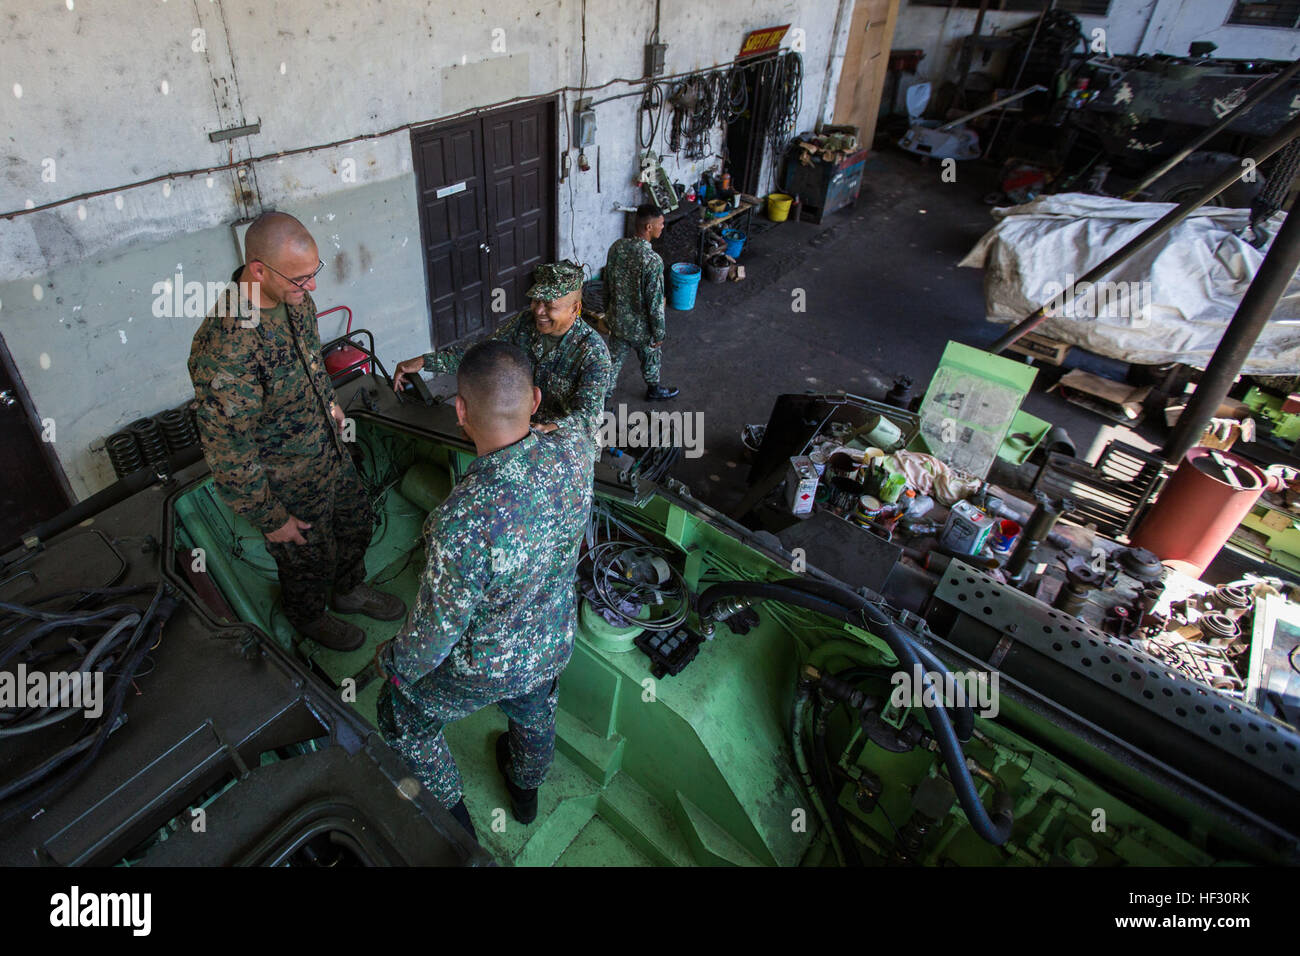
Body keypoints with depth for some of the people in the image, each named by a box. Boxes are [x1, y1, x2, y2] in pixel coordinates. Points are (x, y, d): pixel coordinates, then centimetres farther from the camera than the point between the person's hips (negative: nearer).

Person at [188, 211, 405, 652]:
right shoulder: (225, 347, -37)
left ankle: (350, 590, 56)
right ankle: (308, 617, 51)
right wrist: (271, 519, -19)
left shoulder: (292, 295, -12)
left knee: (357, 521, 27)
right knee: (309, 560, 18)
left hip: (329, 447, 7)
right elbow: (229, 455, -28)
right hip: (288, 482, -7)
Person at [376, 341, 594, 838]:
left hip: (483, 668, -5)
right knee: (534, 713, 36)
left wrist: (395, 663, -4)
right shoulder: (575, 449, -25)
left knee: (402, 714, 27)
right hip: (554, 646, 5)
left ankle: (452, 819, 46)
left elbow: (439, 626, -26)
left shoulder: (465, 522, -42)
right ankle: (526, 790, 65)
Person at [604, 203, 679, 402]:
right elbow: (655, 302, -24)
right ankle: (653, 390, 48)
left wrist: (608, 311, 19)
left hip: (617, 320, 5)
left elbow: (607, 284, 3)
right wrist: (659, 333, -11)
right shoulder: (652, 260, -31)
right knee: (651, 359, 23)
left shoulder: (616, 247, -10)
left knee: (614, 359, 21)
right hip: (640, 326, -5)